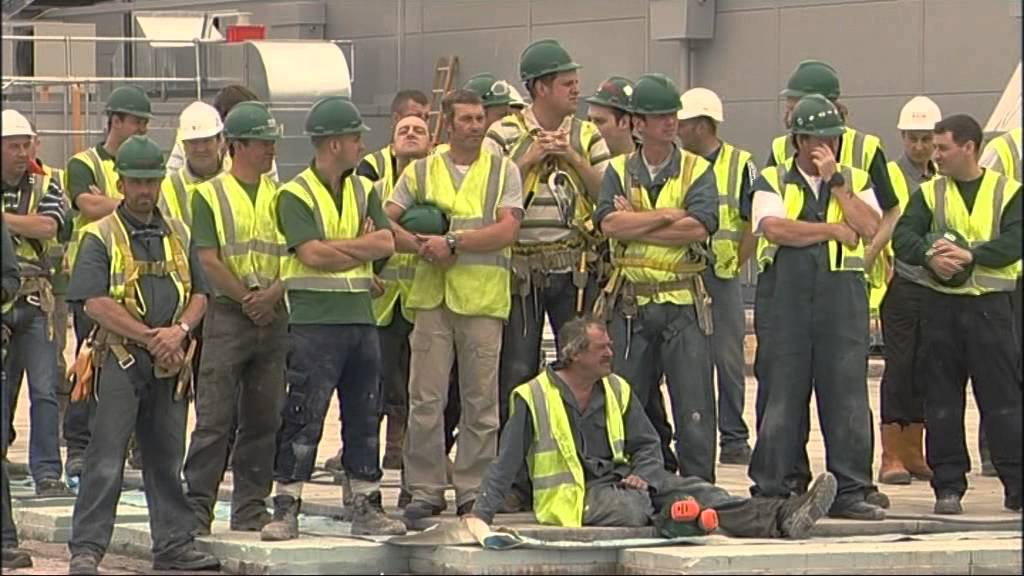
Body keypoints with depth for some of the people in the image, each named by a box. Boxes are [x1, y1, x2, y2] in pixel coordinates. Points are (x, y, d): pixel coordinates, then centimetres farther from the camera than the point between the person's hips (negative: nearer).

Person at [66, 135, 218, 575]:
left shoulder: (178, 235, 15)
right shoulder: (100, 237, -2)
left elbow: (199, 294, 13)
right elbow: (95, 302, -12)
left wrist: (178, 331, -8)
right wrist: (150, 337, -14)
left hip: (171, 361, 5)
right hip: (120, 358, -5)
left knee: (167, 457, 11)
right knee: (106, 460, -8)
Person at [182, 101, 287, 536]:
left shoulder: (280, 197, 13)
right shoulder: (210, 195, 0)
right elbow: (208, 260, -7)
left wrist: (273, 292, -9)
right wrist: (247, 299, -8)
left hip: (273, 317, 5)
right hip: (228, 316, -5)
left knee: (263, 418, 6)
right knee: (215, 418, -7)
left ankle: (251, 508, 11)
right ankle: (197, 506, -4)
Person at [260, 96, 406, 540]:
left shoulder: (364, 191, 14)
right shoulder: (295, 195, -6)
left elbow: (385, 242, 1)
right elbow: (311, 254, -17)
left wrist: (337, 248, -10)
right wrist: (361, 248, -7)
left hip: (360, 316, 6)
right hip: (314, 319, -6)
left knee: (364, 415, 9)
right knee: (303, 416, -7)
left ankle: (366, 507, 16)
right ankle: (286, 508, -4)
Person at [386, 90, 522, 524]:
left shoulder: (503, 171, 9)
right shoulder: (421, 171, 13)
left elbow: (506, 230, -5)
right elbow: (383, 224, 7)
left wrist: (452, 242, -11)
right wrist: (421, 246, -10)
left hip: (484, 297, -1)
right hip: (432, 295, 1)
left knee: (481, 399, 1)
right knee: (426, 398, -2)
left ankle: (473, 490, 8)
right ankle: (425, 490, 3)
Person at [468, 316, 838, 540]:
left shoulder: (618, 391, 15)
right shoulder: (532, 398, -2)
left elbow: (647, 445, 18)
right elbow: (506, 464, 0)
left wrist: (643, 475, -4)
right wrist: (482, 514, -9)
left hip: (619, 480, 5)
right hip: (576, 495, -5)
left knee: (688, 490, -20)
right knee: (631, 506, -37)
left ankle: (780, 517, -40)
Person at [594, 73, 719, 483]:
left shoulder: (697, 171, 4)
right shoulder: (619, 171, 10)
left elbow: (699, 227, -13)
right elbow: (608, 223, -8)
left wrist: (634, 225, -10)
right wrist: (666, 216, -10)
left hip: (683, 300, -2)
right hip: (630, 302, 2)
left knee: (694, 401, -4)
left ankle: (698, 482, 0)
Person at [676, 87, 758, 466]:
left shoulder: (740, 166, 2)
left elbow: (754, 224, 1)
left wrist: (735, 263, -5)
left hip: (722, 276, -3)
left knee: (728, 359, -1)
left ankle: (734, 440, 3)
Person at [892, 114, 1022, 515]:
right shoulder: (929, 193, 9)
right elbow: (903, 237, -4)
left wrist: (969, 256, -21)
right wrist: (930, 255, -23)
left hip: (990, 306, -2)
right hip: (941, 305, 2)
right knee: (942, 402, 3)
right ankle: (948, 486, 9)